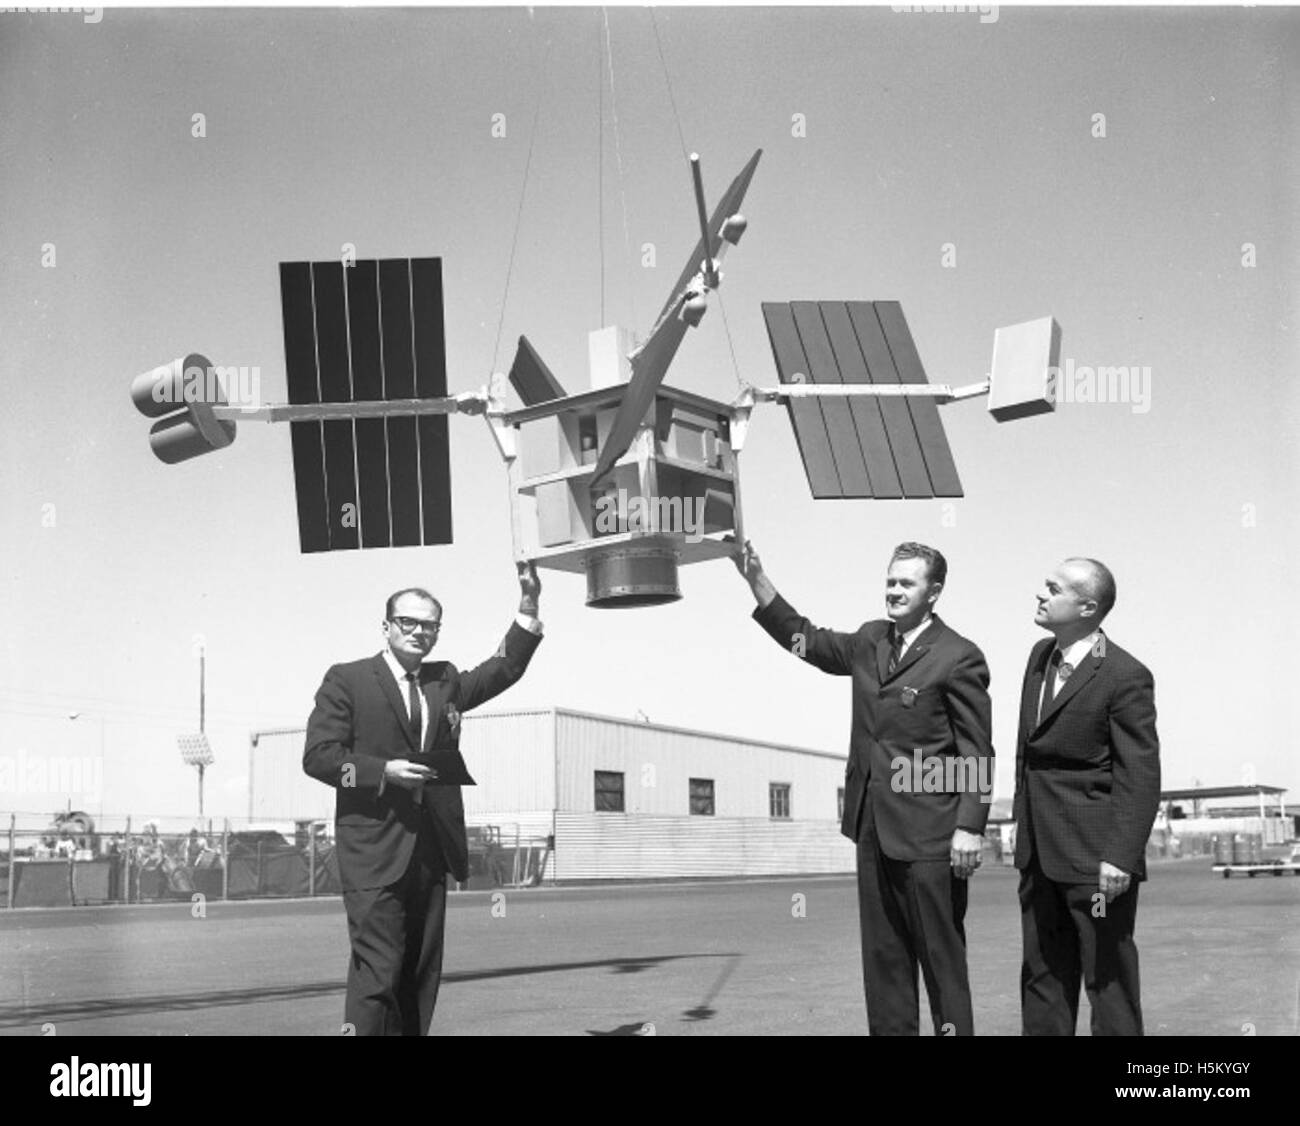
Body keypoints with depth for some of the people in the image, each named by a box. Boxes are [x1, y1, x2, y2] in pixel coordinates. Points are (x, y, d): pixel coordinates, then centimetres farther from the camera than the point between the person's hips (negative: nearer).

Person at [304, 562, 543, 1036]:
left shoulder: (445, 681, 18)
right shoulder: (347, 681, 2)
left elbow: (506, 669, 15)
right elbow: (317, 755, -4)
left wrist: (529, 606, 3)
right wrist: (383, 771, -16)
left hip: (431, 850, 6)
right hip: (374, 851, -6)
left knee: (422, 974, 7)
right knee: (378, 970, -11)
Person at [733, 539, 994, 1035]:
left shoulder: (959, 658, -9)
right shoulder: (870, 641, 11)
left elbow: (977, 751, -10)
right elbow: (807, 641, 21)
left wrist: (970, 827, -16)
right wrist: (756, 579, 13)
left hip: (927, 832, -7)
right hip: (873, 826, 7)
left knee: (941, 952, 1)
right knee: (882, 954, 12)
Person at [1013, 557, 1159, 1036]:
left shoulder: (1124, 677, -16)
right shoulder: (1041, 655, 8)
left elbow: (1141, 775, -17)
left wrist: (1121, 856, -23)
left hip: (1094, 854, -8)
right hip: (1039, 849, 8)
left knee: (1107, 975, 1)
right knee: (1042, 974, 14)